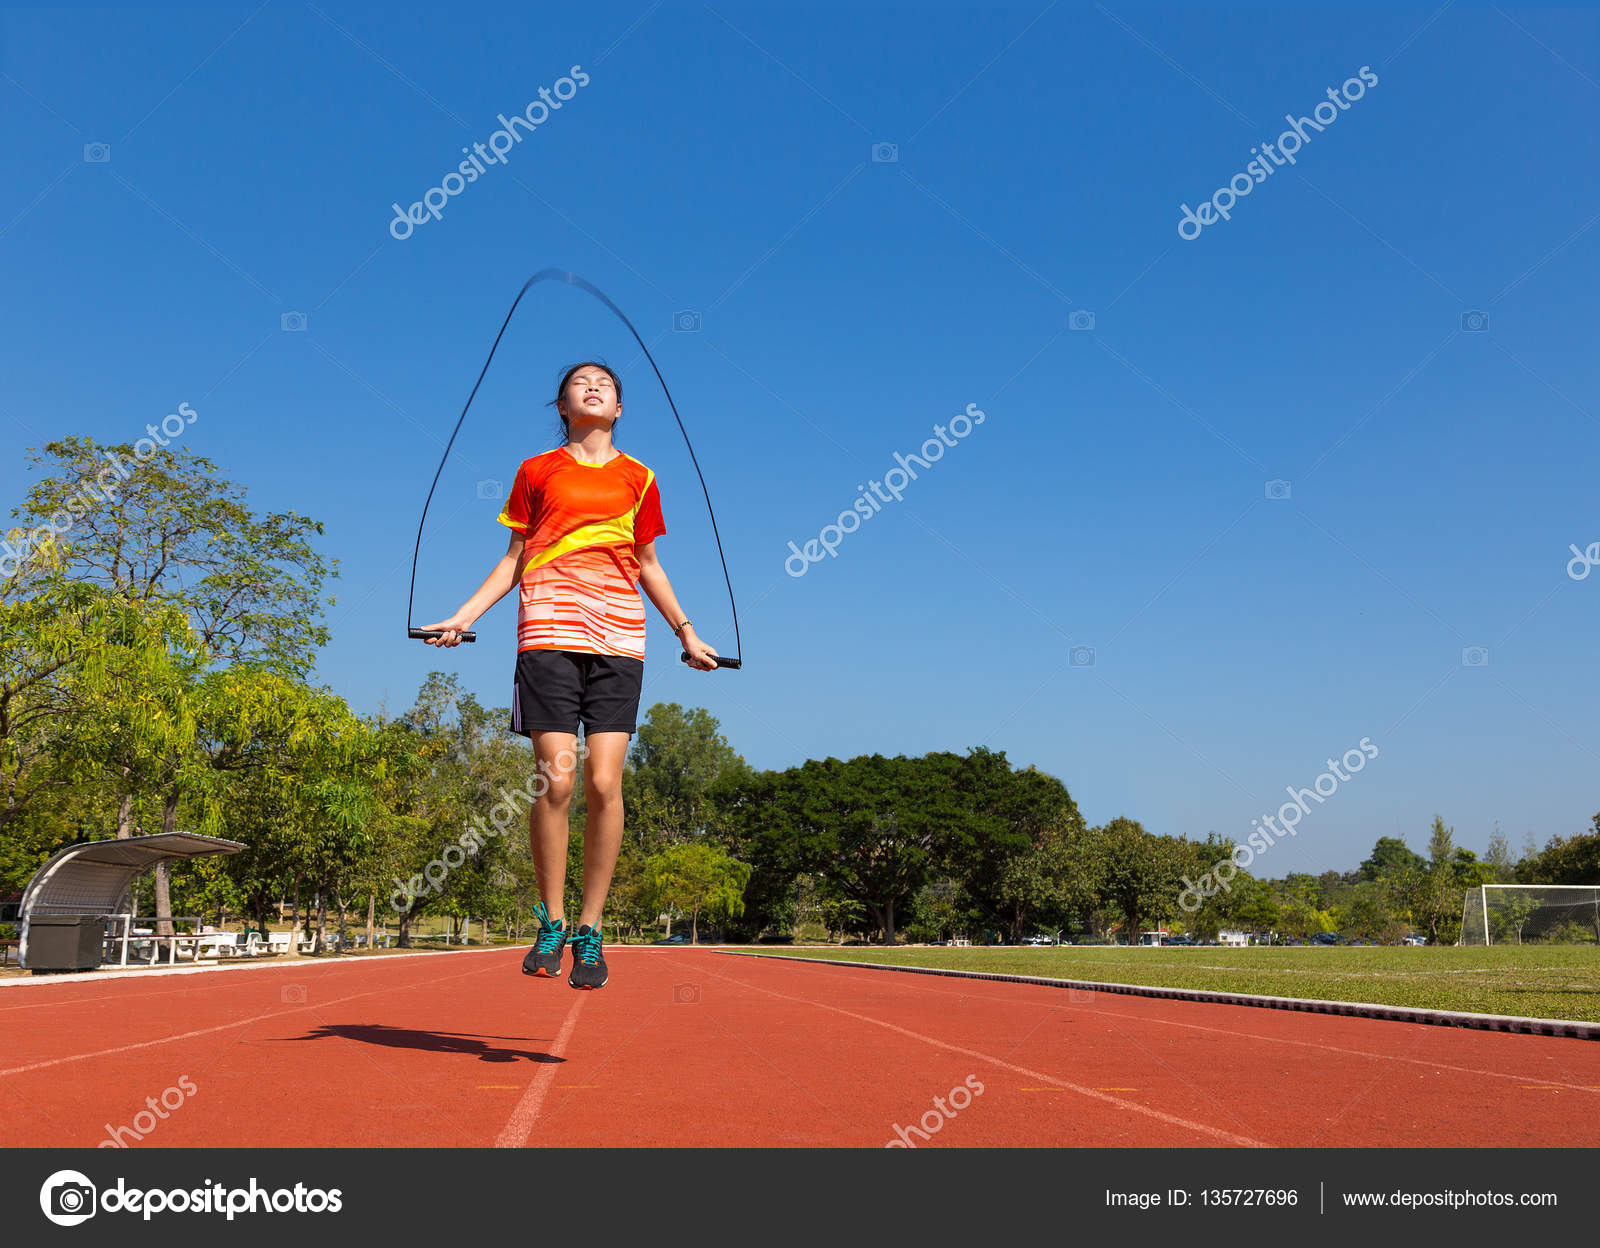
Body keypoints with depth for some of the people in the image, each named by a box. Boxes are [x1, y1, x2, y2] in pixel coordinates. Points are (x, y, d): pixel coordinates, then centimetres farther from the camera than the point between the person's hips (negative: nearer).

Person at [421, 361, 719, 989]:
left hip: (620, 640, 1)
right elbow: (513, 559, 17)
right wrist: (463, 616, 7)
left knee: (604, 784, -8)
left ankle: (590, 930, 4)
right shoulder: (536, 471, 15)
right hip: (549, 633, -1)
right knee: (555, 780, -9)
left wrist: (686, 633, 20)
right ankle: (550, 925, 8)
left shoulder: (638, 479, 17)